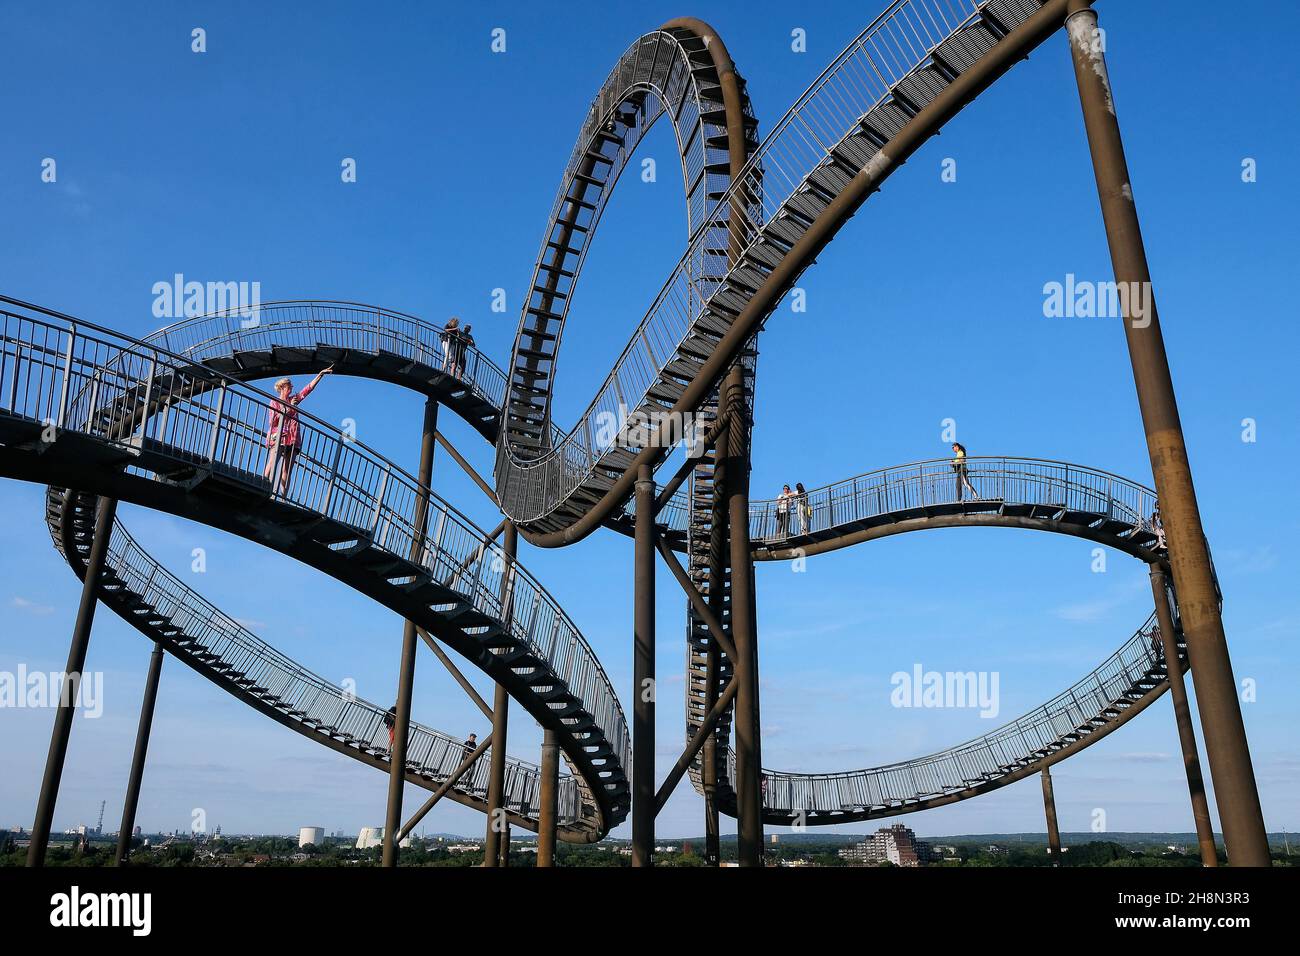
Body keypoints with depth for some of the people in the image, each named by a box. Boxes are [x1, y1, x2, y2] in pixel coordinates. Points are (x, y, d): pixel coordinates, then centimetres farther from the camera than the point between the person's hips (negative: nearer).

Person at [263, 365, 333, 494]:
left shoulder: (293, 399, 21)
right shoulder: (274, 402, 8)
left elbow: (309, 388, 17)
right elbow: (272, 421, -4)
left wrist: (321, 374, 11)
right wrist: (288, 408, -5)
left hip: (292, 439, 5)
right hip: (278, 438, -5)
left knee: (287, 471, -4)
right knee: (271, 466, -17)